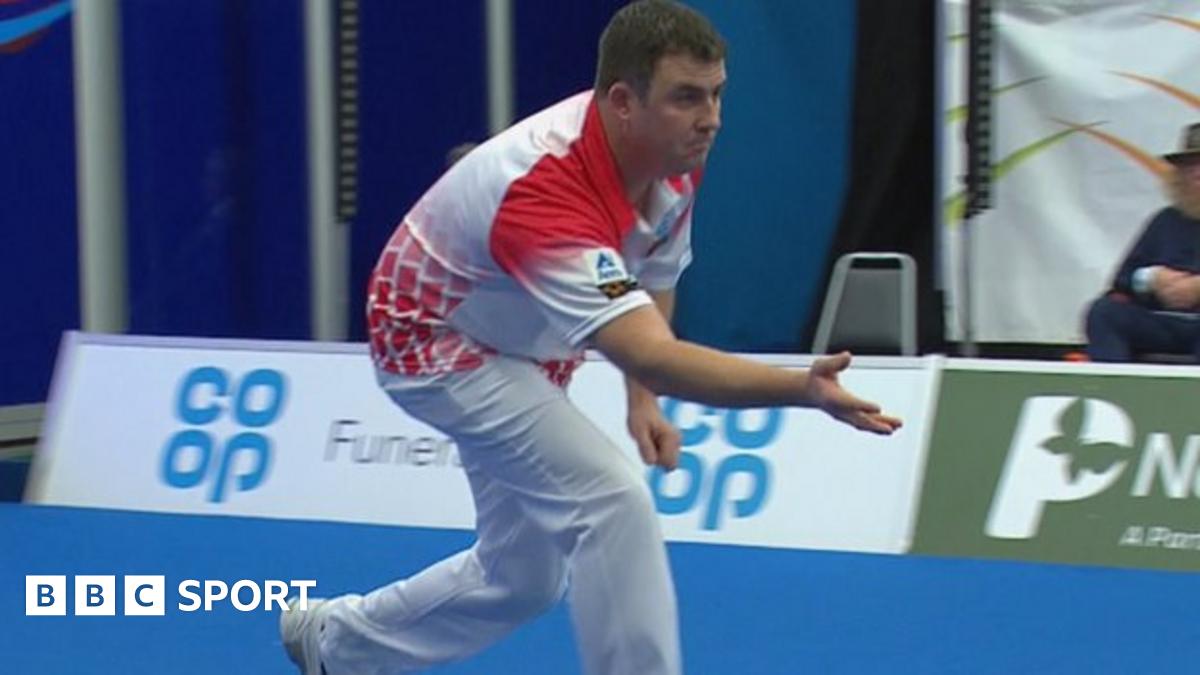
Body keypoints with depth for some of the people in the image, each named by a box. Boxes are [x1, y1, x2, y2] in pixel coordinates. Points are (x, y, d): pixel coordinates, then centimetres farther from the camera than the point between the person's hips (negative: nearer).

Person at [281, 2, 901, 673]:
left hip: (526, 350, 9)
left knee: (521, 578, 16)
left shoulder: (676, 156, -16)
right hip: (441, 342, -8)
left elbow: (654, 278, 6)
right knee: (614, 499, -26)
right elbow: (649, 355, -52)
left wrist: (643, 401, -6)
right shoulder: (544, 194, -42)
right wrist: (803, 389, -63)